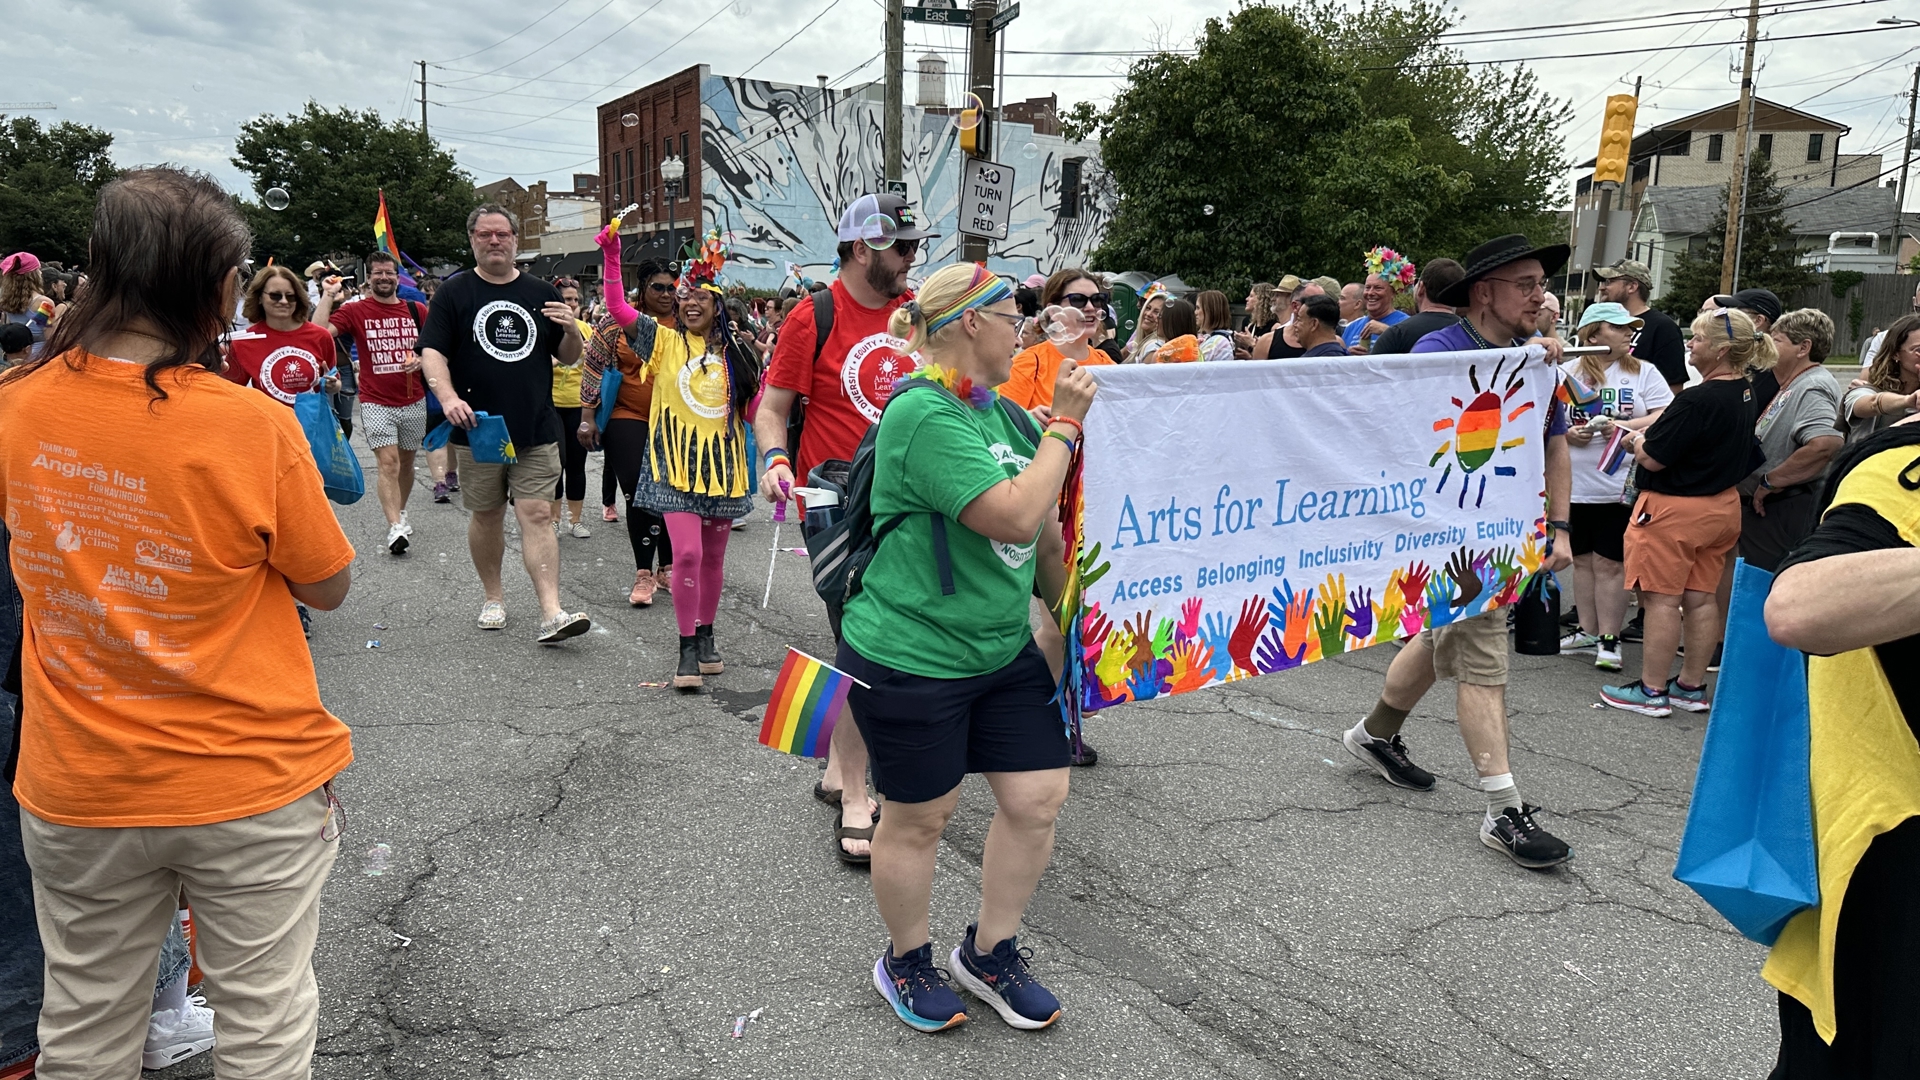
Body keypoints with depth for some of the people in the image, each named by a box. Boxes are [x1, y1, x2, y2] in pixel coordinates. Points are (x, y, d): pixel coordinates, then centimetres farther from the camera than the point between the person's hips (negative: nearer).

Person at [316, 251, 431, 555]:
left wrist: (421, 361, -9)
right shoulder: (355, 311, -1)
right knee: (388, 462, -14)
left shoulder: (417, 310, 5)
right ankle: (395, 527, -18)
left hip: (414, 401, 3)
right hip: (376, 402, -3)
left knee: (406, 462, 15)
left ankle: (400, 511, 35)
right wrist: (328, 296, -15)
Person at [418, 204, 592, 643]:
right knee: (486, 516, 10)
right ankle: (493, 597, 27)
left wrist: (572, 332, -8)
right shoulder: (454, 293, 5)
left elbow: (569, 358, 14)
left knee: (537, 515, -7)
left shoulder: (542, 294, 11)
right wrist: (448, 397, -22)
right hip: (477, 429, 0)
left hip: (536, 430, 0)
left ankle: (552, 613, -12)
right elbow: (432, 352, -4)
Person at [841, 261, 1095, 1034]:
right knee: (919, 818, 9)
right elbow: (1015, 516, -29)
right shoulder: (923, 417, -21)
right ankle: (906, 962, 34)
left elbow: (1044, 530, 20)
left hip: (1003, 647, 9)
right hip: (911, 657, -8)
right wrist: (1063, 426, -18)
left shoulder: (1001, 412, 9)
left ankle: (989, 953, 31)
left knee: (1039, 796, 9)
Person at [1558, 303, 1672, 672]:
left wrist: (1625, 426, -16)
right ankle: (1587, 631, 23)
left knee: (1610, 562, -1)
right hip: (1575, 485, 2)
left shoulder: (1644, 373, 4)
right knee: (1583, 559, 12)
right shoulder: (1567, 373, 6)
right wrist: (1566, 433, -12)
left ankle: (1609, 638, 6)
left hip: (1620, 486, -2)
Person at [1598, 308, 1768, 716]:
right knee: (1701, 598, 13)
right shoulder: (1744, 394, 5)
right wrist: (1644, 435, 12)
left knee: (1661, 599, 0)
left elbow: (1652, 458, -21)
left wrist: (1635, 441, -1)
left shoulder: (1697, 400, -23)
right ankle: (1692, 686, 23)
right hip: (1722, 504, 9)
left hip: (1675, 509, -9)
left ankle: (1651, 690, 7)